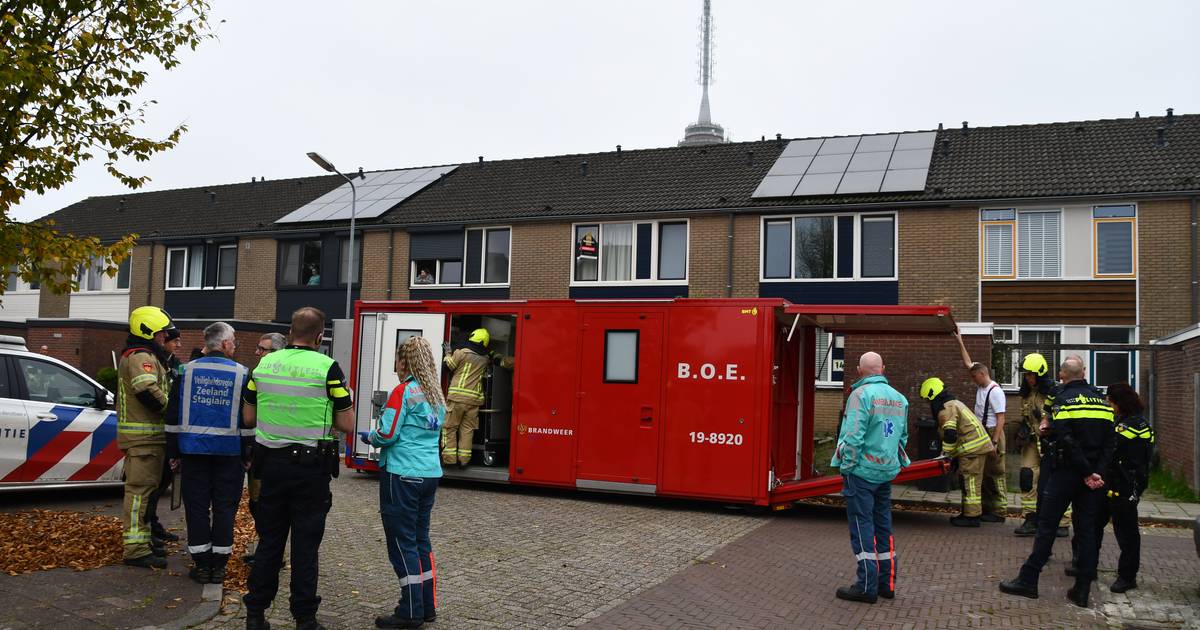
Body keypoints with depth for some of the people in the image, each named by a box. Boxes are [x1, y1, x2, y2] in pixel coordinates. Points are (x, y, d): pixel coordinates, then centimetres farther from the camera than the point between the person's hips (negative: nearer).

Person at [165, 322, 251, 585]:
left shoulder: (187, 371, 2)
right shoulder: (241, 373, -3)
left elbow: (173, 415, 5)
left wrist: (173, 452, 10)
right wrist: (248, 455, 4)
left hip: (193, 448, 1)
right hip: (229, 451, -1)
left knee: (196, 507, 7)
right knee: (224, 508, 6)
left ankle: (202, 564, 10)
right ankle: (218, 565, 10)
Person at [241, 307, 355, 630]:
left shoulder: (264, 364, 3)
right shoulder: (327, 368, -10)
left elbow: (248, 417, 10)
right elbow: (347, 424, -8)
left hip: (271, 462, 4)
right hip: (311, 467, -4)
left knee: (269, 540, 14)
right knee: (305, 545, 5)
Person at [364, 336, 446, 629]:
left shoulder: (403, 391, -11)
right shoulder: (437, 394, 11)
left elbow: (387, 434, -14)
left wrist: (369, 437, 7)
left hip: (403, 475, -7)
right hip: (430, 473, 7)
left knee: (402, 542, 0)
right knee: (421, 538, 15)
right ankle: (427, 606, 21)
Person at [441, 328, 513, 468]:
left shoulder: (461, 353, -6)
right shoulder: (486, 358, 8)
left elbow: (449, 366, 3)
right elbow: (503, 361, 24)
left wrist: (448, 354, 17)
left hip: (457, 396, -4)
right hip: (474, 399, 4)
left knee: (449, 427, 5)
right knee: (467, 429, 9)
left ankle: (449, 458, 2)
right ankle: (463, 460, 9)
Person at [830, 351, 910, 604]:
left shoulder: (862, 394, -14)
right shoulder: (899, 398, 8)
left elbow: (853, 436, -19)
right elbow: (902, 437, 13)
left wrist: (846, 467, -10)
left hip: (862, 470, -7)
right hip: (887, 471, 7)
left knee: (862, 526, -1)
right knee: (883, 525, 15)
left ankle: (867, 586, 1)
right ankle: (887, 582, 21)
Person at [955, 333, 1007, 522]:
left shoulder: (995, 391, -14)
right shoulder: (980, 387, 11)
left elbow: (1000, 419, -19)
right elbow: (968, 363, 20)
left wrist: (995, 442, -23)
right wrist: (960, 342, 18)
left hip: (992, 434, -9)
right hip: (981, 434, 9)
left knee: (995, 473, -6)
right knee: (983, 473, 12)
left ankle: (998, 512, -2)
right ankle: (987, 508, 18)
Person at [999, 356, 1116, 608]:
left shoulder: (1062, 399, -8)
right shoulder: (1101, 400, 9)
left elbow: (1068, 442, -18)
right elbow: (1110, 441, 1)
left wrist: (1087, 473, -13)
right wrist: (1098, 472, -7)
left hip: (1067, 471, -5)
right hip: (1095, 475, 5)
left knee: (1047, 525, 1)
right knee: (1087, 529, 9)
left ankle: (1028, 580, 5)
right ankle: (1082, 590, 11)